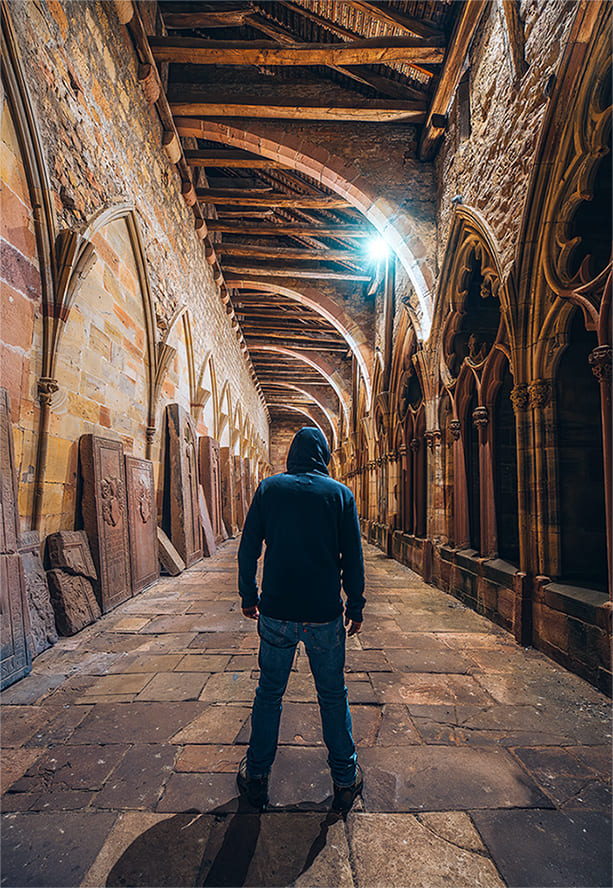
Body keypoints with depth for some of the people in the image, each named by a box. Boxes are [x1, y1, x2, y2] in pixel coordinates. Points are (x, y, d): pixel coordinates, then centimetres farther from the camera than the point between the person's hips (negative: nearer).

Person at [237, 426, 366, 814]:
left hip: (276, 612, 1)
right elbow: (353, 557, -2)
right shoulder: (340, 493, -3)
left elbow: (248, 549, 1)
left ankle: (257, 777, 30)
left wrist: (249, 596, 12)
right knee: (334, 697, 15)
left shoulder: (269, 488, -1)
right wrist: (356, 606, 7)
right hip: (325, 615, 0)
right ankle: (346, 781, 28)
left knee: (269, 694, 16)